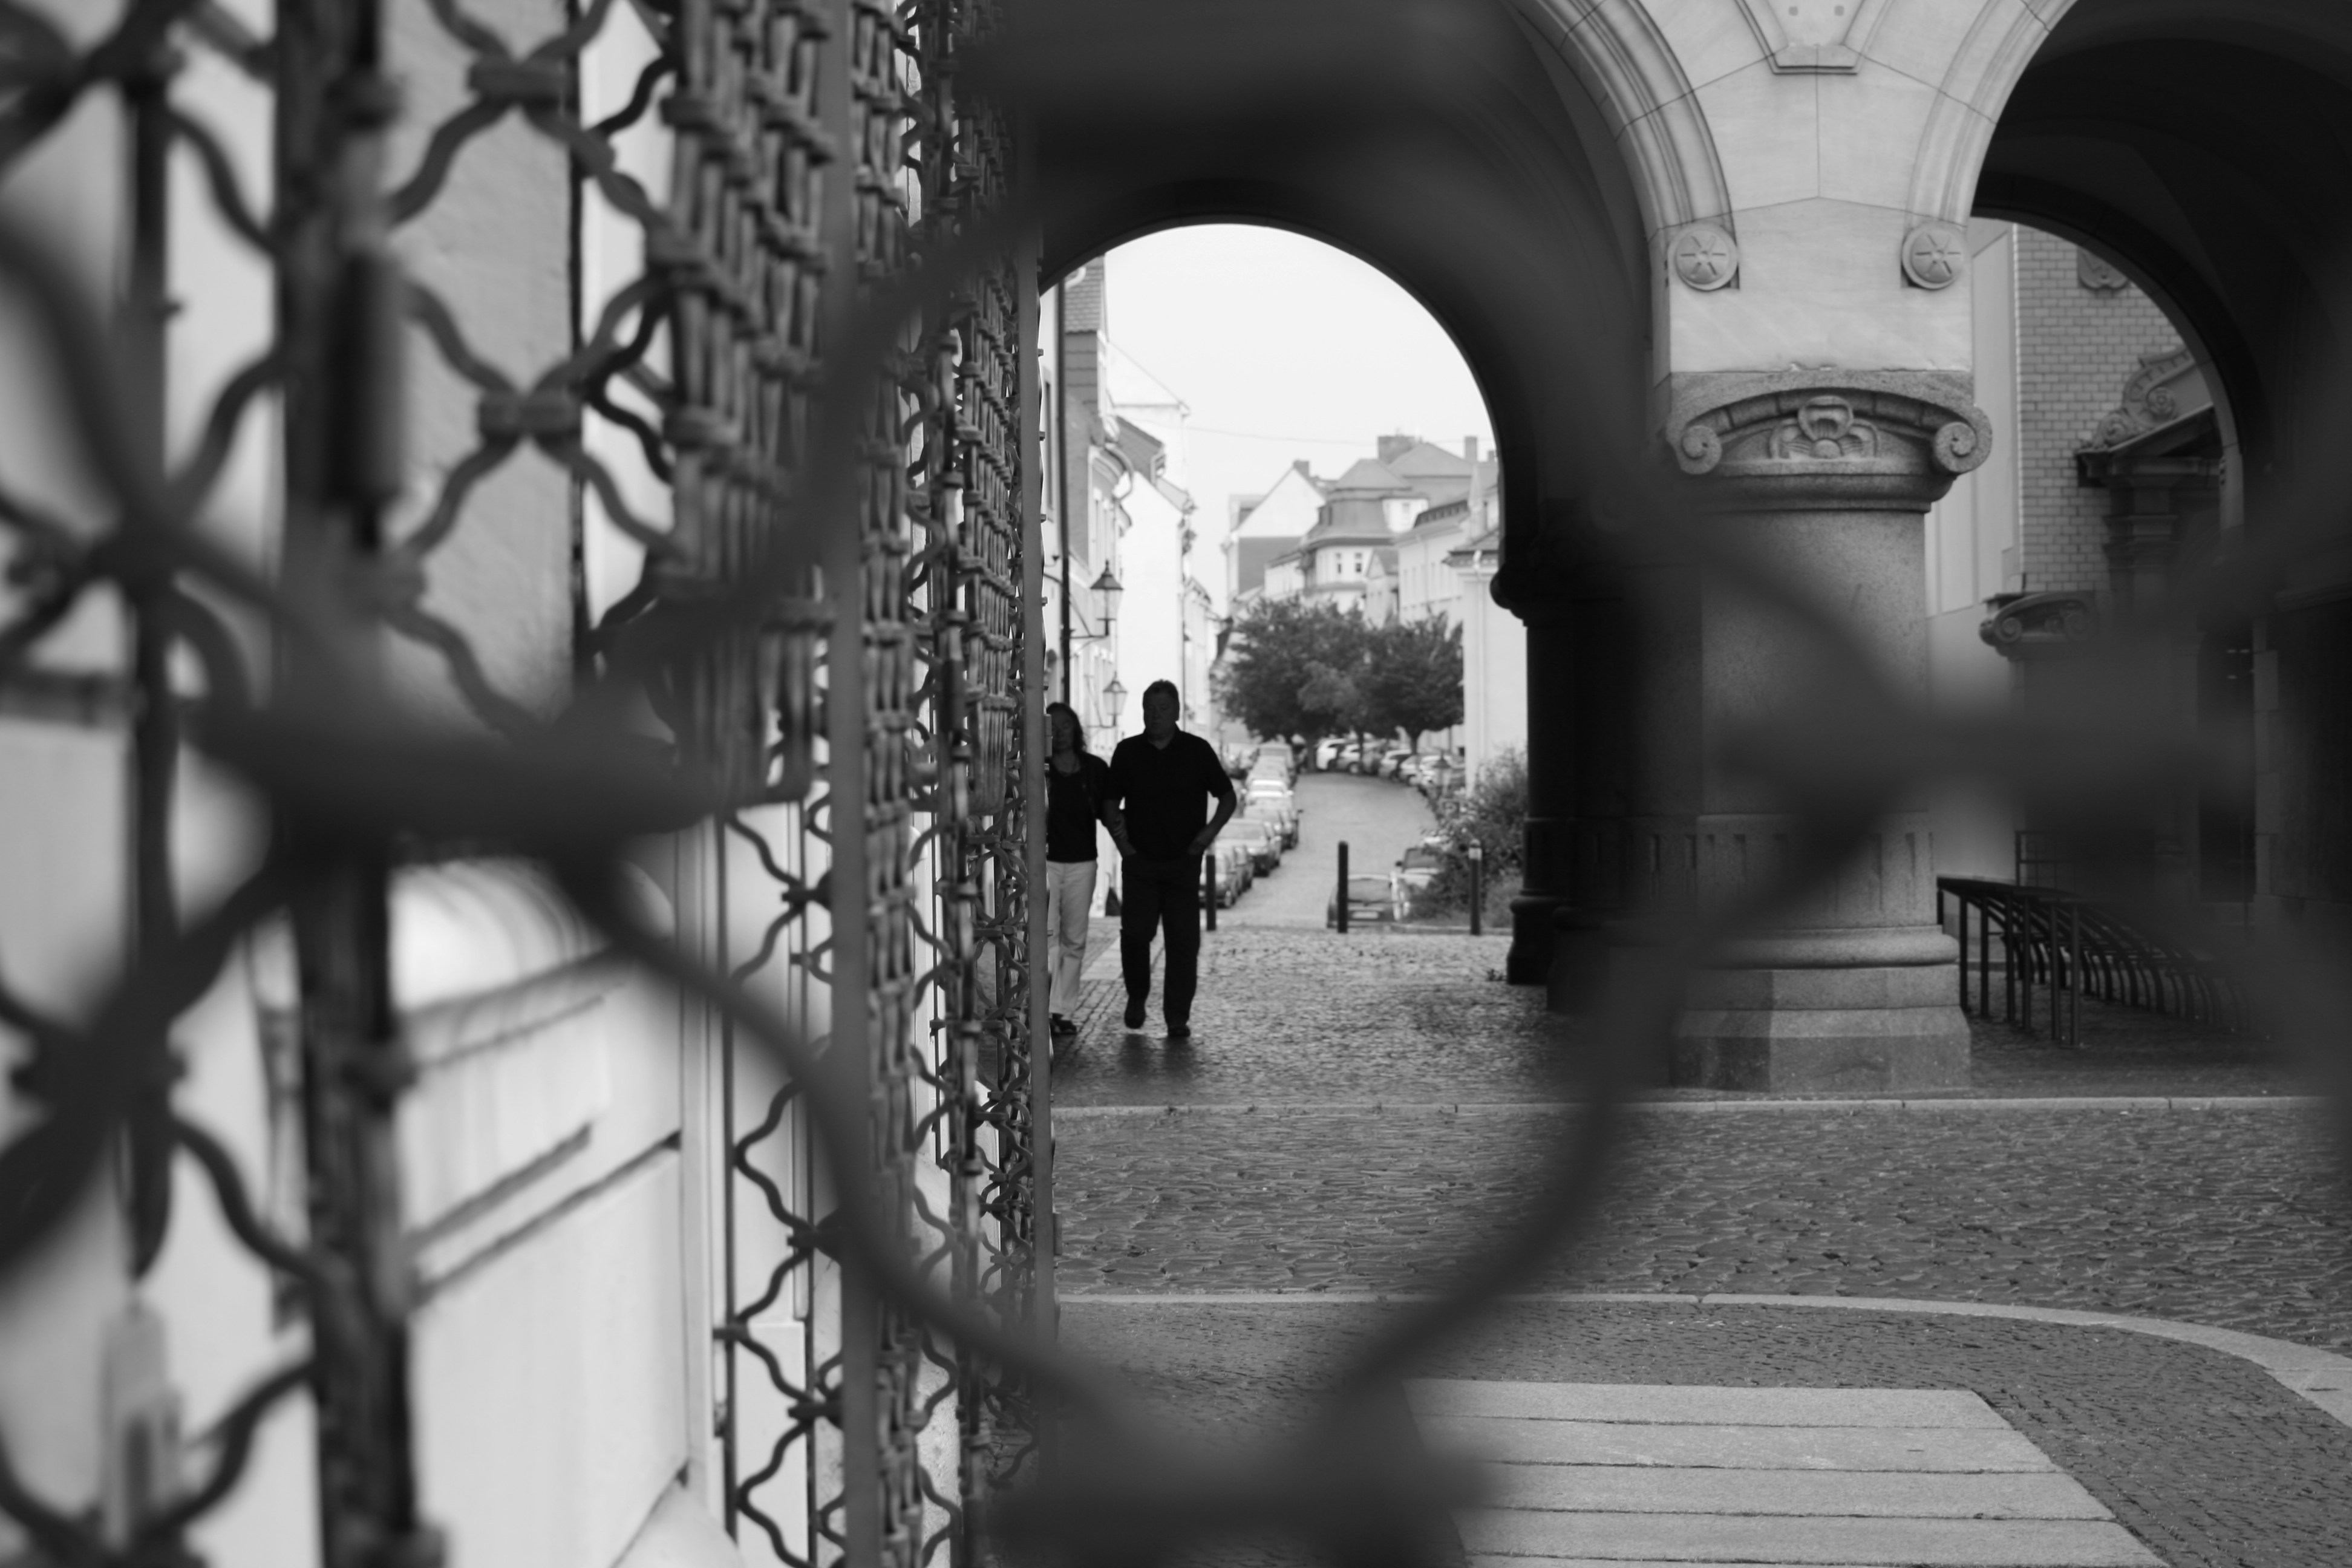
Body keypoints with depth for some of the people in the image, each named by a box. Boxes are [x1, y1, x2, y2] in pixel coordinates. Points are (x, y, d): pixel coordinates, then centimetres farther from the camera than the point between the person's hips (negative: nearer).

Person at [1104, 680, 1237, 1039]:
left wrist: (1211, 830, -8)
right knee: (1134, 934, -7)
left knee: (1183, 941, -3)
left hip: (1184, 862, -1)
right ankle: (1137, 997, 19)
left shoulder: (1197, 751, 2)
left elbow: (1227, 797, 8)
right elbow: (1111, 802, 13)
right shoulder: (1128, 752, 6)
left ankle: (1178, 1017, 3)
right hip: (1139, 861, 1)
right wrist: (1119, 836, -2)